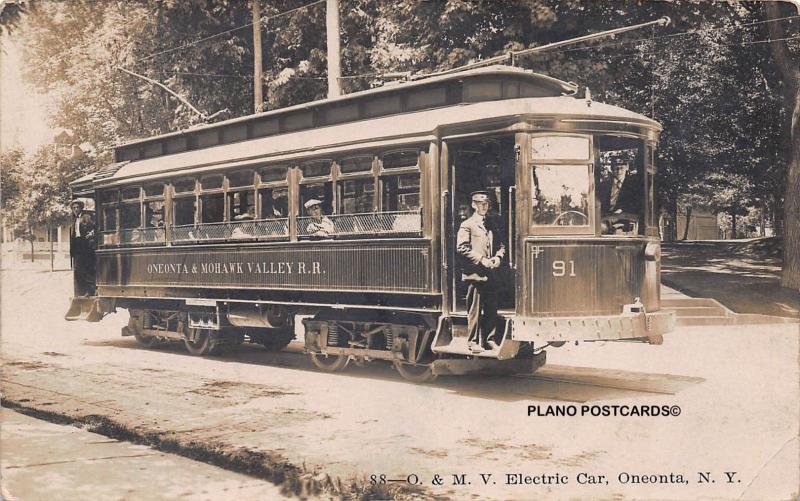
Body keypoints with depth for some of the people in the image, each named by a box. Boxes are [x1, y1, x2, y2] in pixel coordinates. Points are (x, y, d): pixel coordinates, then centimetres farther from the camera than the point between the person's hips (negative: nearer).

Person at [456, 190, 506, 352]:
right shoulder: (467, 225, -3)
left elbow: (500, 245, 22)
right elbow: (462, 248, -12)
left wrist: (498, 257, 1)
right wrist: (481, 260, -16)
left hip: (491, 274, 6)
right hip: (475, 274, -6)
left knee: (491, 309, 9)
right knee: (475, 310, -3)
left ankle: (490, 340, 18)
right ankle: (473, 342, 3)